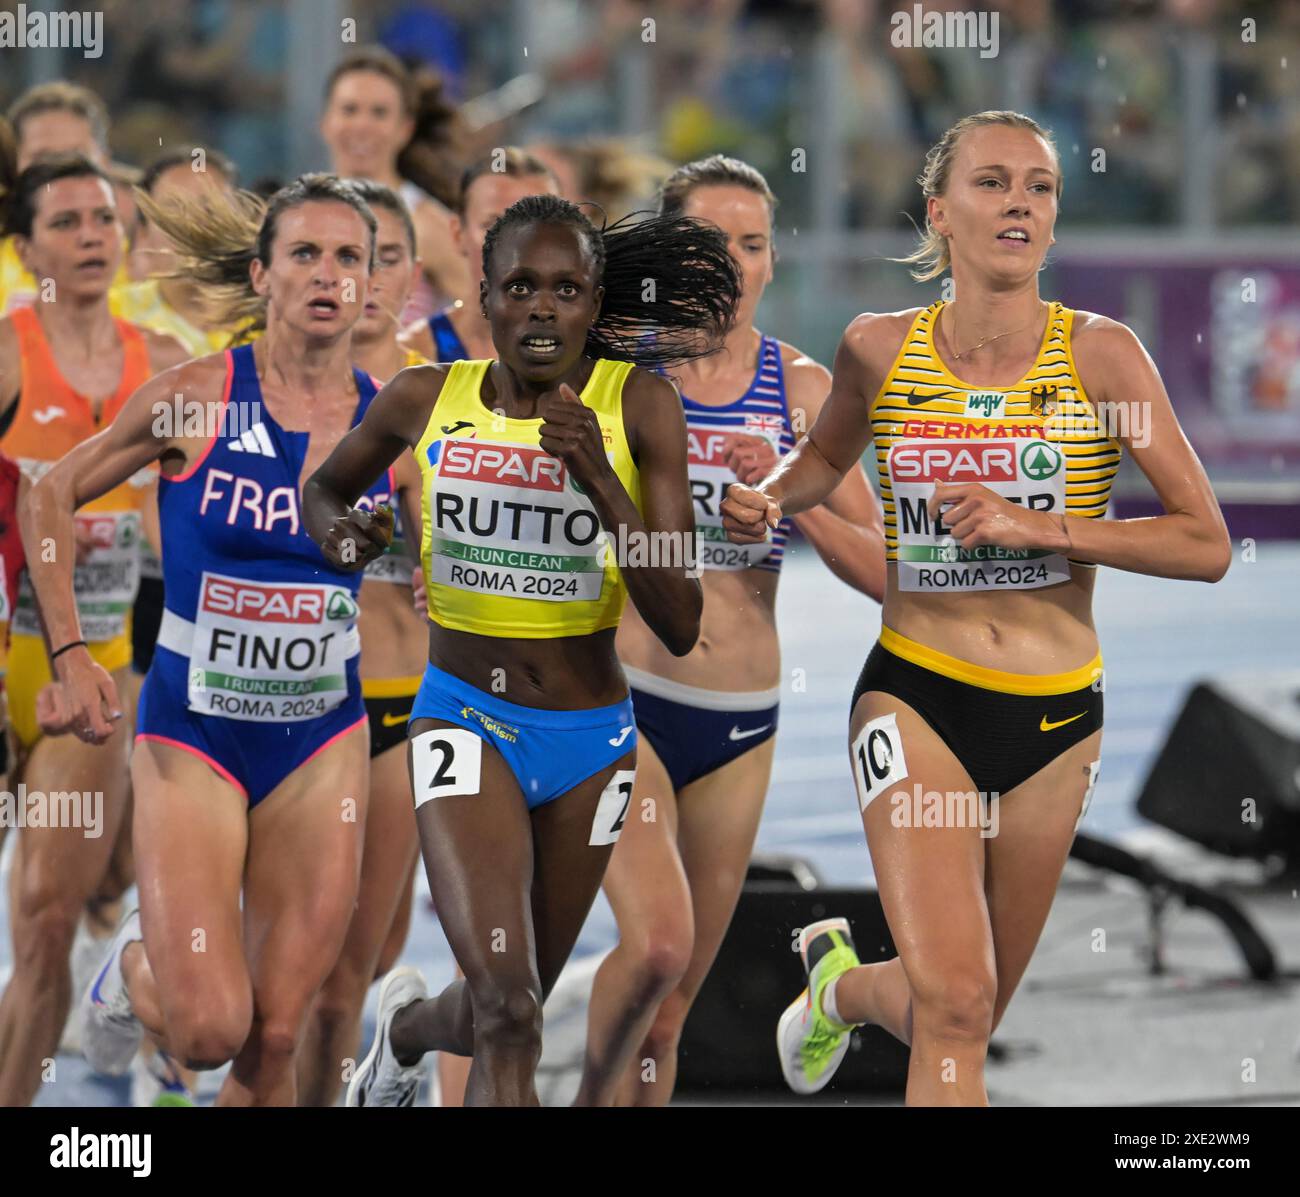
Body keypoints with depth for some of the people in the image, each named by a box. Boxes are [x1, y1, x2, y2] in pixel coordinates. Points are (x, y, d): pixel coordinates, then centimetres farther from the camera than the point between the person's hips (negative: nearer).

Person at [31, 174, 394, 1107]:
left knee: (274, 1040, 0)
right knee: (207, 1030, -13)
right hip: (192, 736, -2)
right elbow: (51, 498, 1)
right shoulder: (194, 400, -11)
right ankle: (136, 968, 23)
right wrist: (71, 653, -7)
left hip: (323, 746, 2)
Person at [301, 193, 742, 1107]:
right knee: (508, 1013, -22)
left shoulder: (639, 407, -11)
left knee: (506, 1011, 19)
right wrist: (338, 528, -7)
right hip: (464, 718, -2)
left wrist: (603, 485, -27)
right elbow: (323, 486, 17)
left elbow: (681, 627, -15)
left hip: (590, 734, 2)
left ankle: (407, 1027, 54)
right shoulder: (426, 400, -6)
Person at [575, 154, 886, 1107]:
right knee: (657, 941, -26)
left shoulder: (803, 388, 4)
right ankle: (595, 1097, -2)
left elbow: (881, 573, 1)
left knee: (668, 1014, 7)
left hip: (742, 724, 3)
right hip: (620, 700, -3)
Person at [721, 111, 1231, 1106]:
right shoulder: (881, 350, -2)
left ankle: (843, 983, 46)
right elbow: (826, 457, 21)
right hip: (914, 697, -1)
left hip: (1055, 720, 1)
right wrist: (766, 500, -1)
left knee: (959, 1018, 14)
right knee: (956, 1006, -21)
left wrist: (1043, 527, -20)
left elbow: (1207, 545, -11)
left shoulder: (1100, 354, -7)